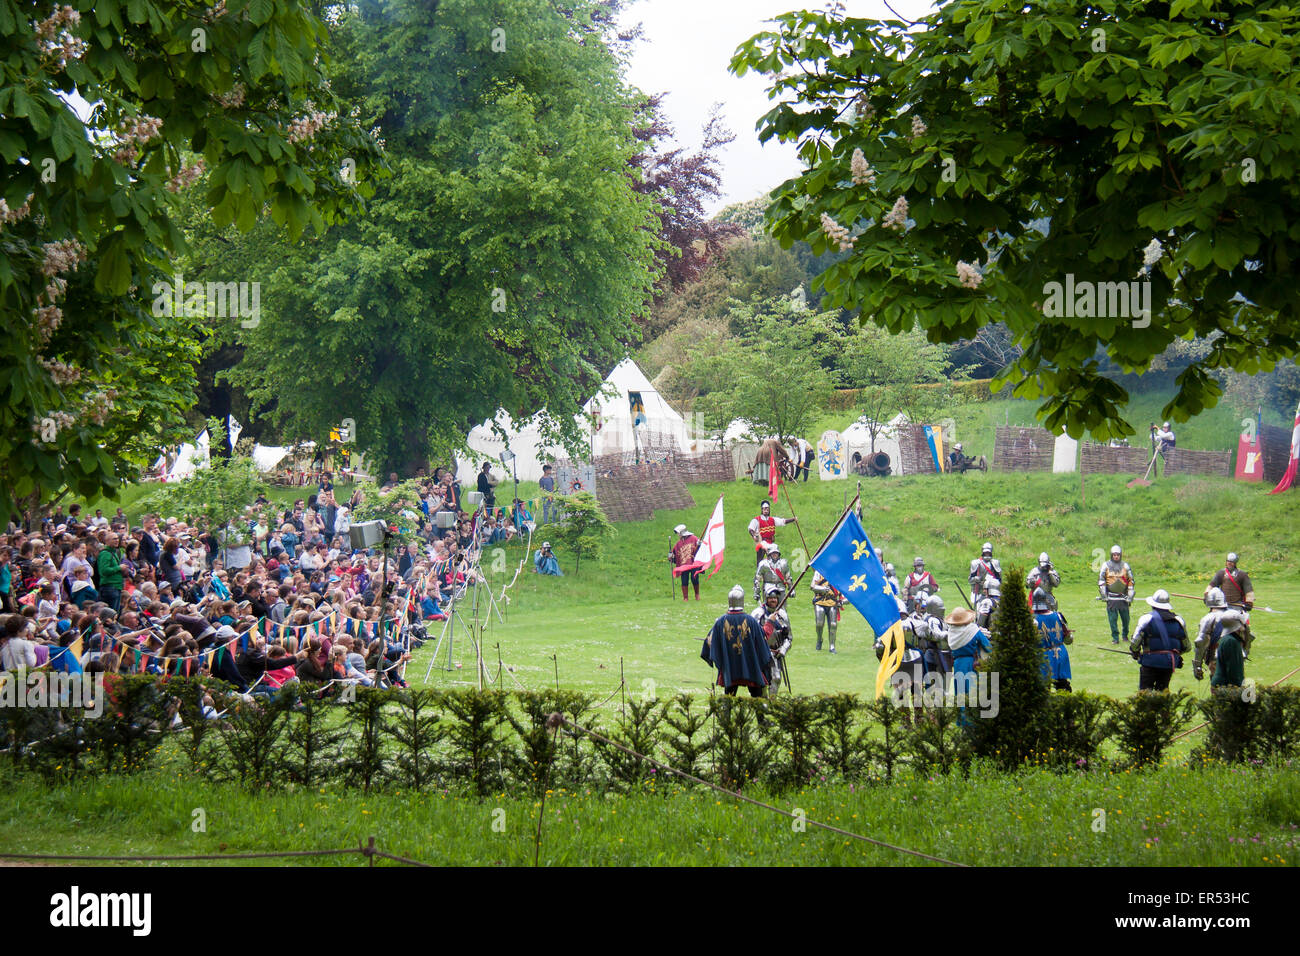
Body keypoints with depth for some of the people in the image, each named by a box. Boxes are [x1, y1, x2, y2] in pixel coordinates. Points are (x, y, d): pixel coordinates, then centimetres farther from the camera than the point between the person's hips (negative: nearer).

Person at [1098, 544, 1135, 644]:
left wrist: (1130, 596, 3)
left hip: (1123, 597, 1)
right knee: (1113, 618, -4)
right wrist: (1103, 595, -2)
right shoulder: (1106, 565, 3)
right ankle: (1115, 637, 2)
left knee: (1125, 617, 3)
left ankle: (1125, 635, 22)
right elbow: (1101, 580, 5)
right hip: (1111, 597, -1)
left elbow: (1131, 581, 8)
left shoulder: (1125, 565, 6)